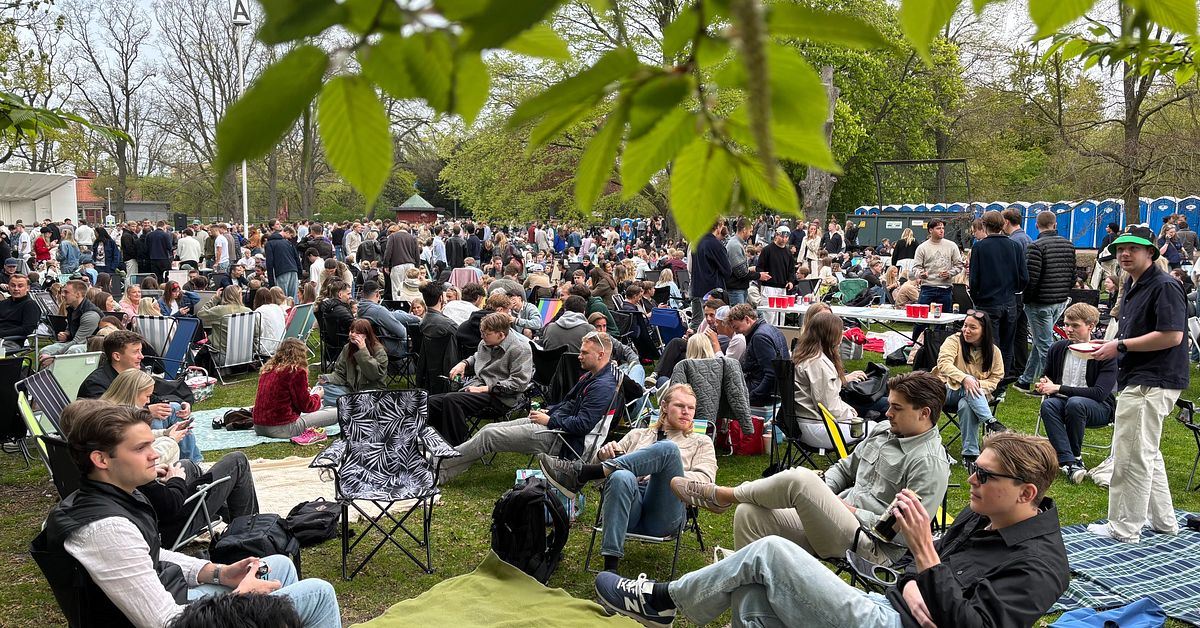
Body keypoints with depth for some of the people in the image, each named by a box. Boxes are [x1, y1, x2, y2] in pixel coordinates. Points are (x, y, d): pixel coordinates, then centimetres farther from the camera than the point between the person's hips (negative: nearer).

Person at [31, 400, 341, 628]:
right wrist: (242, 595, -16)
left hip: (170, 599, 10)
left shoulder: (120, 496, -2)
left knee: (280, 565, 21)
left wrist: (219, 573, 3)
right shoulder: (106, 528, -31)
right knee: (317, 594, -6)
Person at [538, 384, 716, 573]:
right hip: (632, 509, 2)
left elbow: (706, 480, 6)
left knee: (668, 448, -29)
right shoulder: (638, 434, 31)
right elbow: (598, 466, 23)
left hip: (664, 516, -1)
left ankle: (579, 473, -31)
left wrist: (670, 476, -10)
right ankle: (610, 567, -42)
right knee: (621, 477, -37)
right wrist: (603, 454, -1)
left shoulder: (701, 442, 26)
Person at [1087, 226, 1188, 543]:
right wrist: (1110, 344, 6)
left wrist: (1121, 346, -20)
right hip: (1136, 380, 11)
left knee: (1131, 457, -4)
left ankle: (1124, 528, 6)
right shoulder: (1131, 285, 16)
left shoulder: (1165, 286, -16)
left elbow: (1172, 335, -24)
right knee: (1147, 454, 21)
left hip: (1151, 382, -11)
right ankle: (1163, 520, 33)